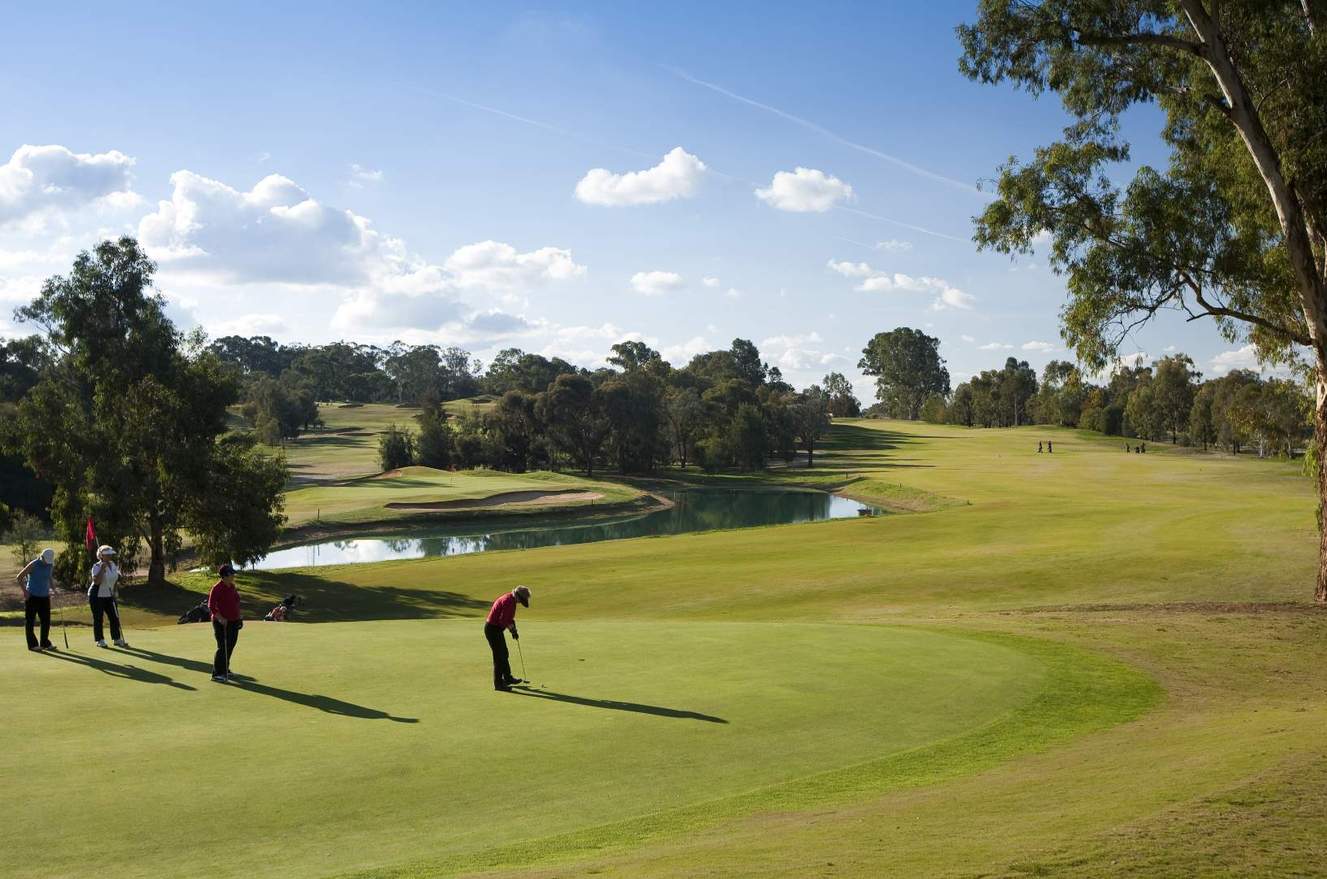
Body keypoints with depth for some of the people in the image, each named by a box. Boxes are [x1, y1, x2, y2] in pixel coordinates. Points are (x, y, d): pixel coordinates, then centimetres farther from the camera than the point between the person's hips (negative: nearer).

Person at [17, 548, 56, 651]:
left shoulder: (51, 565, 2)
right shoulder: (33, 565, -14)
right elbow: (19, 577, -8)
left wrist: (49, 590, 12)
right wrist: (25, 591, -11)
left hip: (45, 596, 5)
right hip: (32, 596, -5)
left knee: (46, 620, 5)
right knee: (30, 621, 1)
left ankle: (45, 643, 14)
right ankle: (32, 644, 7)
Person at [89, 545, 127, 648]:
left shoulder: (113, 565, 6)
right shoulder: (97, 566, -15)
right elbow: (96, 581, -29)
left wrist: (114, 592, 14)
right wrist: (102, 568, -31)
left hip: (109, 596, 6)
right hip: (97, 596, -6)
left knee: (114, 617, 4)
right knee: (98, 618, 1)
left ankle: (117, 639, 10)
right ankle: (100, 640, 9)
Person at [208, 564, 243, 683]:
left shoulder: (232, 586, 9)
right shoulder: (217, 588, -16)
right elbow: (211, 606, -18)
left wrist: (239, 615, 16)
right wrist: (220, 618, -25)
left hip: (233, 621, 8)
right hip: (222, 623, -8)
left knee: (230, 647, 13)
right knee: (222, 648, -6)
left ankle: (225, 670, 25)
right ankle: (216, 674, 1)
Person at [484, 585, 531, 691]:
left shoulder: (511, 599, 9)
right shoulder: (508, 601, -23)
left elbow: (509, 618, 18)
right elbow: (503, 620, -27)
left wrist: (513, 630, 8)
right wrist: (513, 629, -13)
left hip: (496, 628, 10)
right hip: (493, 629, -10)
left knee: (503, 654, 20)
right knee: (499, 656, -4)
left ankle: (507, 678, 34)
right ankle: (498, 683, 3)